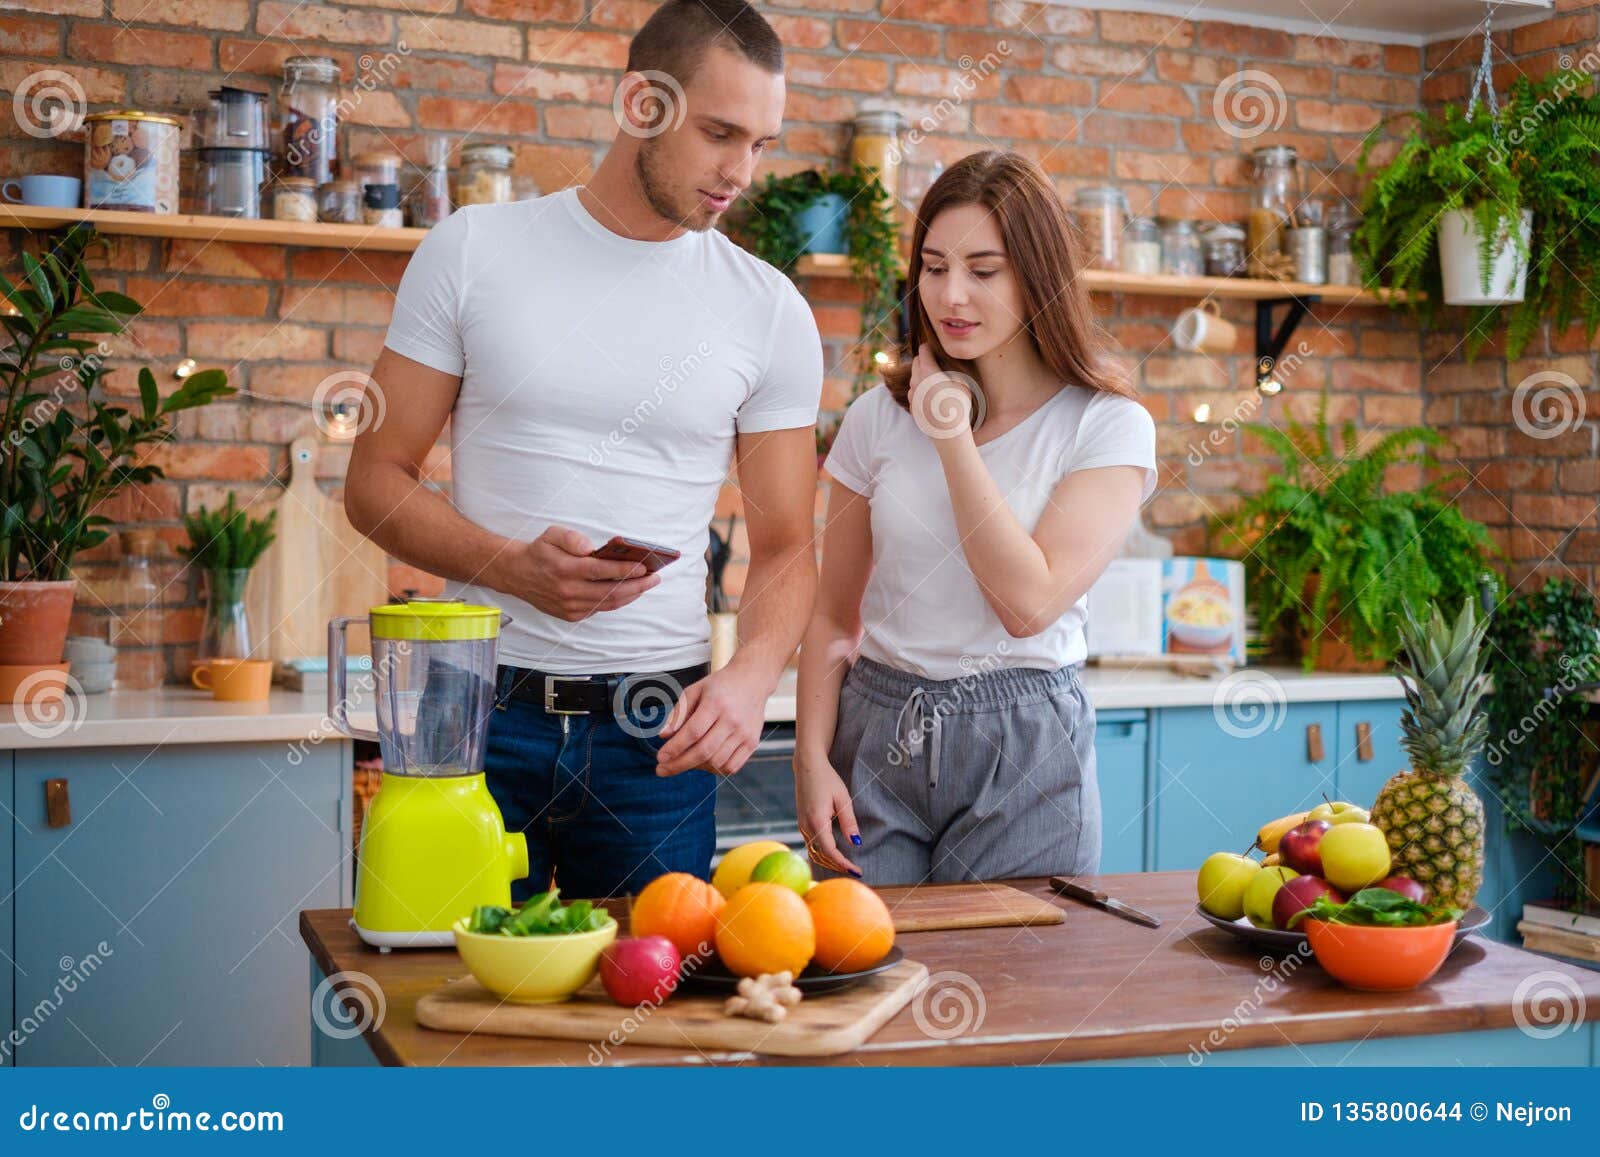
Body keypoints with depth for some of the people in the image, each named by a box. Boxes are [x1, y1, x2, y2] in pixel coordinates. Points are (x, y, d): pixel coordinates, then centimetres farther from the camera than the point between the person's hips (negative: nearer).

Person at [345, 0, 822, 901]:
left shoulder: (772, 312, 2)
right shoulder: (473, 251, -1)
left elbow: (786, 547, 5)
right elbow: (376, 481, 1)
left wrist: (751, 674, -15)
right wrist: (515, 567, -16)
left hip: (659, 727, 1)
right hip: (483, 702, -1)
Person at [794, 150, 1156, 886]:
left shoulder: (1107, 425, -4)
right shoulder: (879, 417, 5)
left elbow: (1030, 602, -15)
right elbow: (833, 615, 8)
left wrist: (952, 436, -12)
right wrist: (812, 760, -3)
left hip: (1023, 748, -2)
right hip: (877, 735, 3)